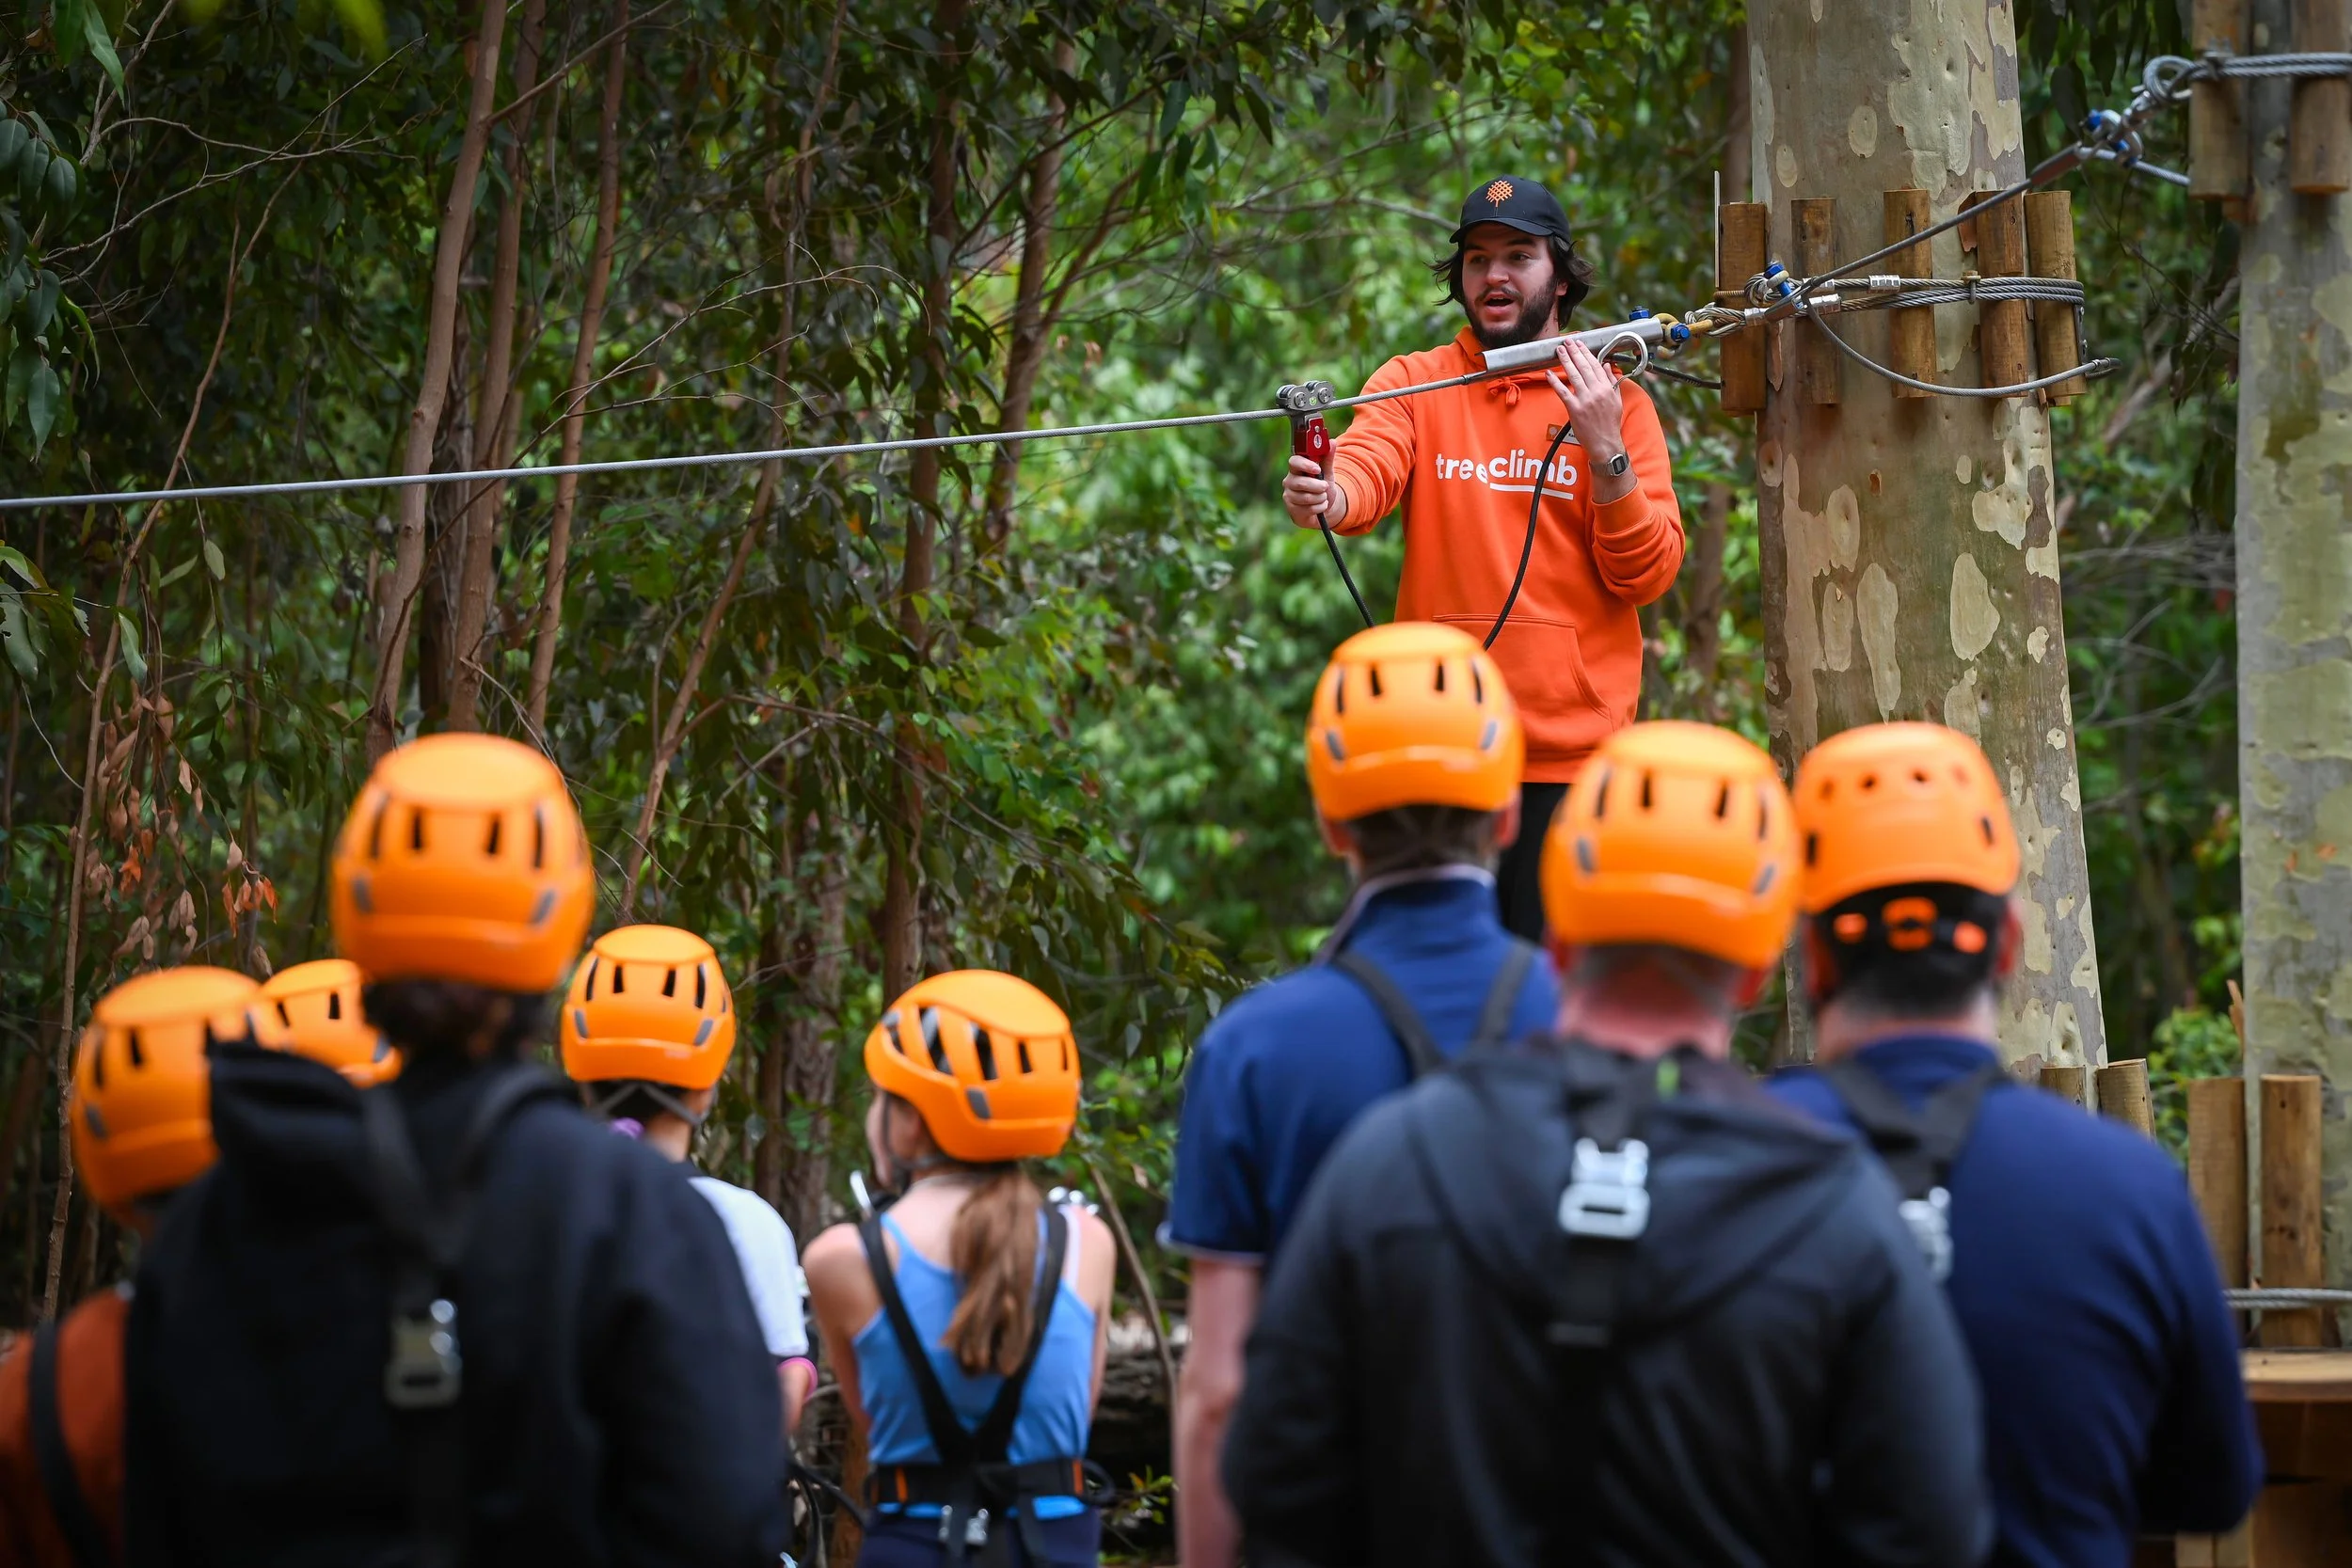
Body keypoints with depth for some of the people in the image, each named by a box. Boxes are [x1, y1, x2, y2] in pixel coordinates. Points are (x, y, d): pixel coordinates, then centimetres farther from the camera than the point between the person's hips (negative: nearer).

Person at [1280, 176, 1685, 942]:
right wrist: (1322, 497, -36)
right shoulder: (1413, 382, 7)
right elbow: (1366, 472, -13)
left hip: (1571, 749, -1)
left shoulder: (1615, 403, 5)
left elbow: (1647, 576, -2)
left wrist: (1607, 454, -16)